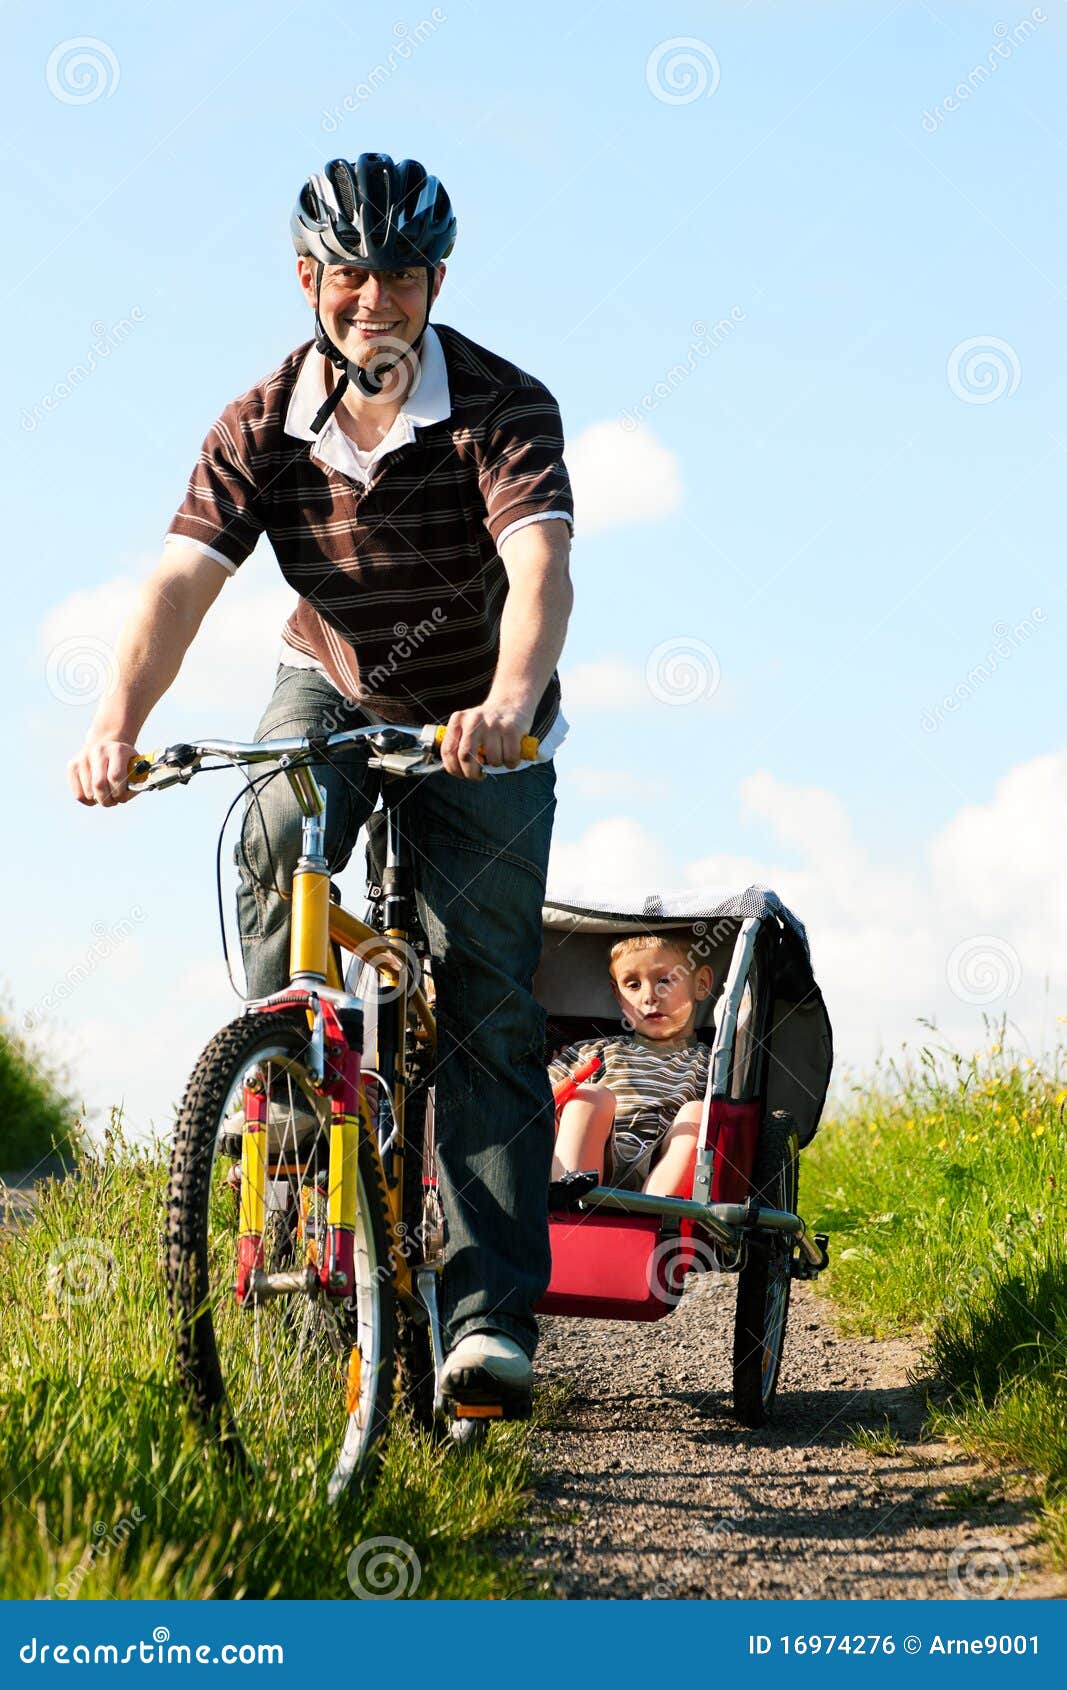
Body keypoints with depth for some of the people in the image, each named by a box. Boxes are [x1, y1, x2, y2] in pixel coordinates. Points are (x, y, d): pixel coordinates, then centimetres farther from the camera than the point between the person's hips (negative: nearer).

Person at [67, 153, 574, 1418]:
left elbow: (538, 565, -38)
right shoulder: (263, 424, -14)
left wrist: (507, 704, -59)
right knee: (274, 837, -32)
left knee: (488, 1002, -11)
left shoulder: (502, 408, -22)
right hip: (329, 692, 2)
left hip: (479, 720, -2)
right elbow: (183, 576, -26)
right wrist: (116, 723, -44)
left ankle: (489, 1314, -12)